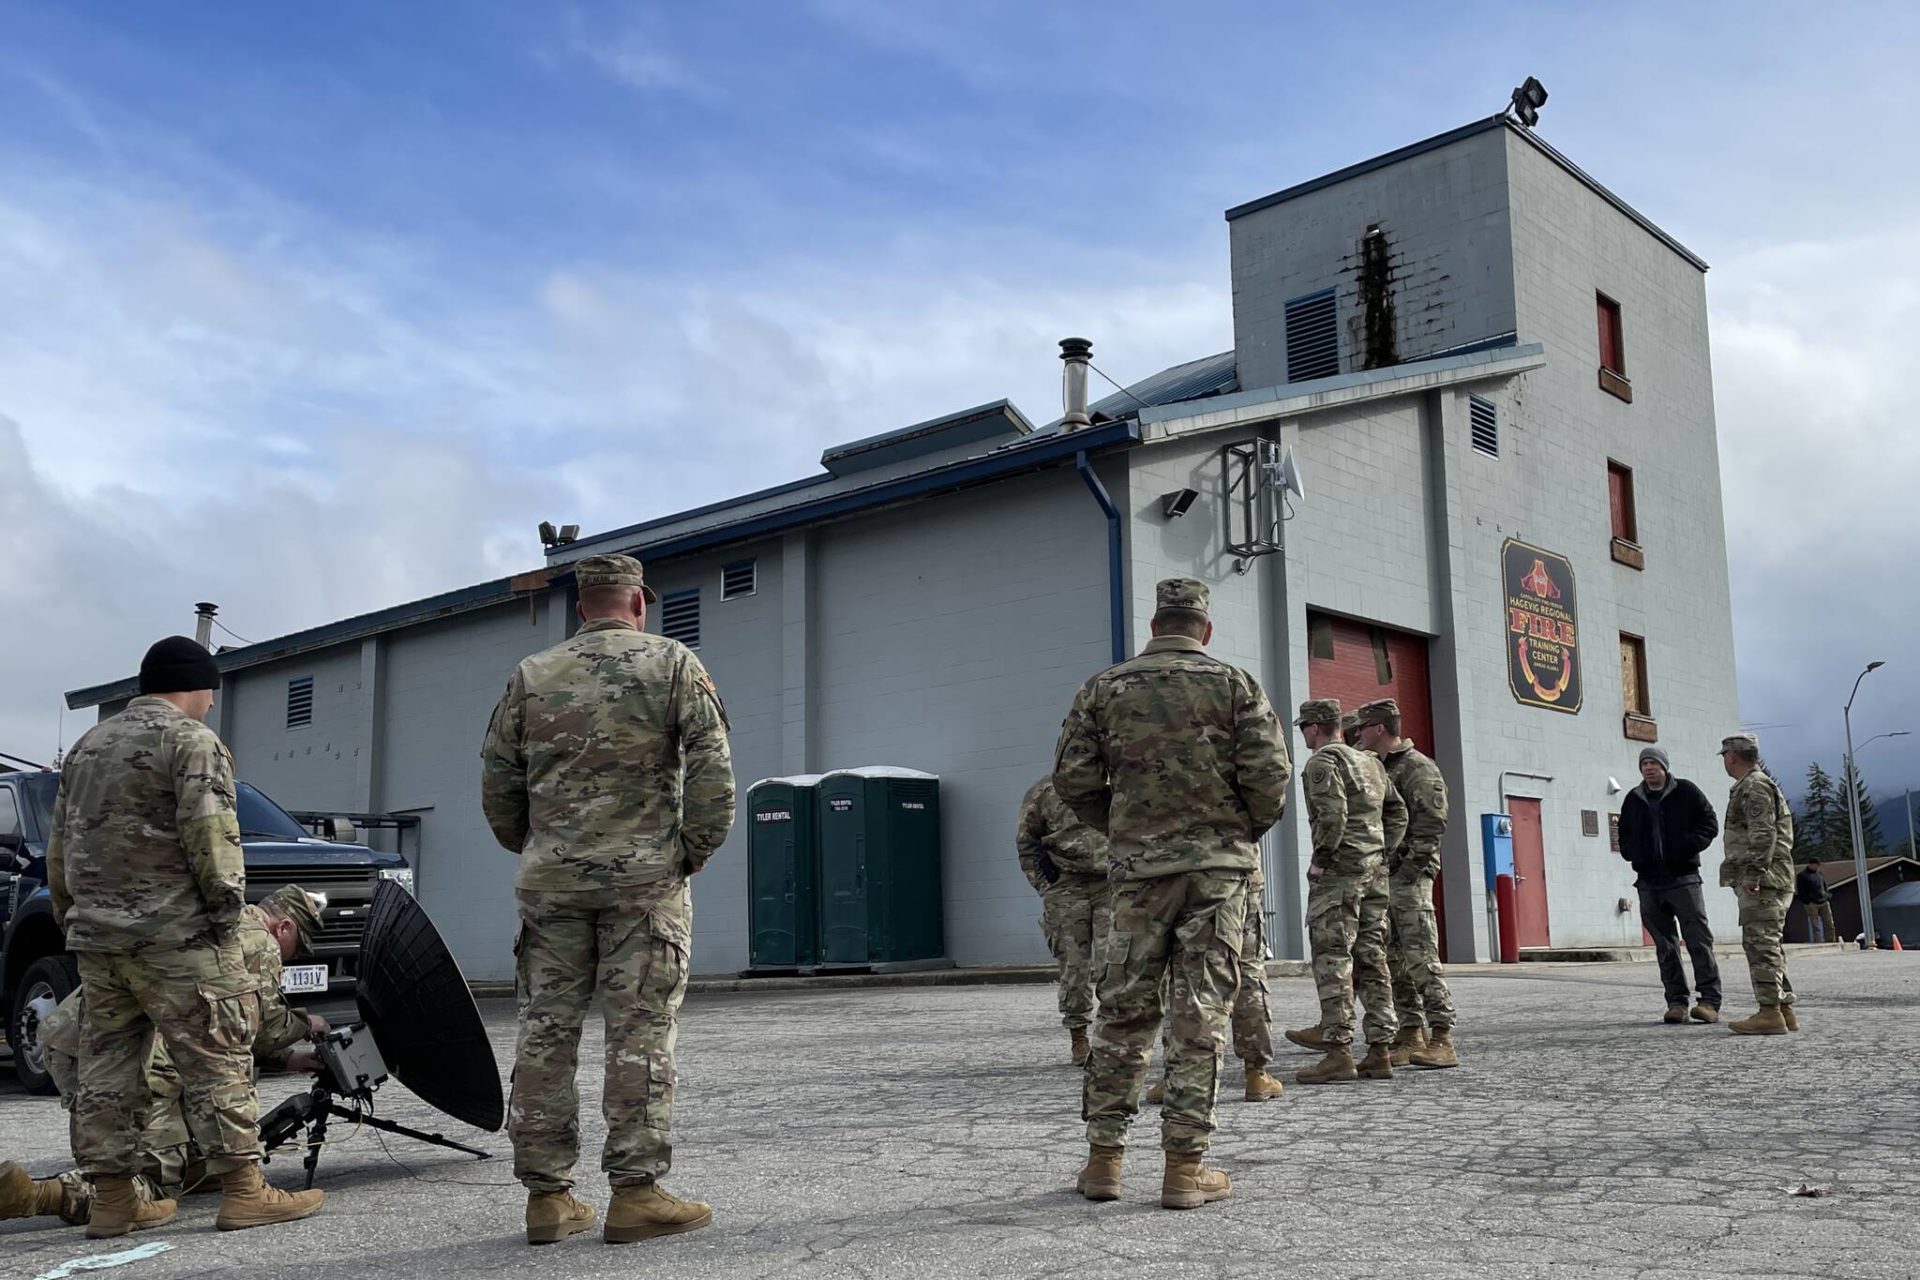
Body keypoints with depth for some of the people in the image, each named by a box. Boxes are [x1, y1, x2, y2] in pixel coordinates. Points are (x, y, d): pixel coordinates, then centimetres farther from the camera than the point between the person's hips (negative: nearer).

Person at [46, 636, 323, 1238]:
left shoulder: (87, 745, 20)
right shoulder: (192, 741, -6)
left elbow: (60, 848, 22)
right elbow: (210, 837, -16)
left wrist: (73, 918, 25)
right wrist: (228, 912, -10)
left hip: (96, 939, 8)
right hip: (175, 936, -8)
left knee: (106, 1066, 10)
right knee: (217, 1060, -4)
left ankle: (111, 1200, 13)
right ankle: (243, 1192, -3)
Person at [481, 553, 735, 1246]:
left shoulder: (530, 676, 9)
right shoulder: (674, 664, 0)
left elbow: (497, 784, 10)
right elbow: (712, 768, -7)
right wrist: (694, 851, 2)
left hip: (550, 880, 3)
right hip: (646, 877, -3)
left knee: (545, 1033, 8)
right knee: (641, 1035, 0)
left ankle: (548, 1196, 12)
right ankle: (636, 1193, 1)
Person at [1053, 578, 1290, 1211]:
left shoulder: (1104, 688, 6)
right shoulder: (1234, 684, 2)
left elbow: (1072, 777, 2)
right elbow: (1269, 772, -7)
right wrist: (1249, 828, 10)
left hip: (1139, 866, 2)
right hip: (1218, 864, -1)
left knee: (1123, 1010, 9)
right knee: (1200, 1015, 2)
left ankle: (1104, 1158, 12)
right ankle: (1185, 1167, 3)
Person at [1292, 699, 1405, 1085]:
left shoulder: (1322, 762, -7)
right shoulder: (1370, 762, 19)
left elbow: (1333, 814, -20)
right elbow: (1398, 814, 19)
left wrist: (1320, 860, -11)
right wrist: (1379, 852, 17)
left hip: (1338, 871, -8)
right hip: (1375, 872, 8)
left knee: (1332, 959, -7)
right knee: (1372, 960, 9)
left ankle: (1339, 1051, -10)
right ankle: (1381, 1051, 8)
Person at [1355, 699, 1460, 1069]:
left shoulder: (1419, 768, -5)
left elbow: (1432, 824, -13)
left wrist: (1405, 865, -17)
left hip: (1408, 876, -9)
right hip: (1379, 878, 9)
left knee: (1420, 957, -12)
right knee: (1392, 961, 7)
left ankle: (1442, 1040, -12)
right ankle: (1411, 1035, 11)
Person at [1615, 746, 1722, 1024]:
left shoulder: (1685, 792, 2)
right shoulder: (1633, 800, 13)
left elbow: (1709, 823, 0)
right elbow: (1624, 836, 24)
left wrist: (1688, 845, -13)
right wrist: (1632, 854, 6)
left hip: (1683, 878, -4)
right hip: (1649, 883, 4)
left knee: (1699, 940, -7)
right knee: (1665, 946, 5)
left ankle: (1710, 1002, -6)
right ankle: (1676, 1002, 8)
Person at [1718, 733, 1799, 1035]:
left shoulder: (1754, 787, -9)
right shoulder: (1757, 786, 24)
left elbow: (1763, 834, -20)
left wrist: (1752, 873, -23)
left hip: (1761, 880, -11)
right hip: (1765, 880, 11)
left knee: (1761, 944, -12)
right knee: (1766, 945, 12)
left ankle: (1770, 1013, -15)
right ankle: (1784, 1010, 14)